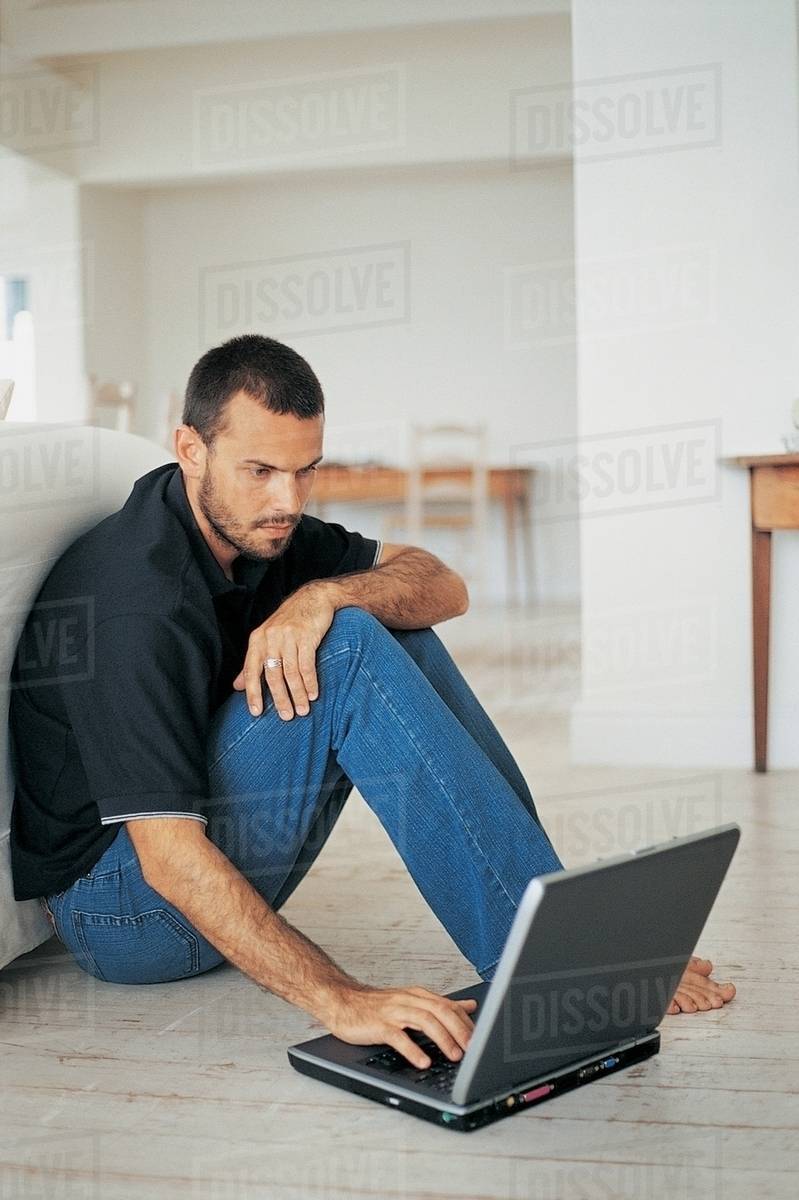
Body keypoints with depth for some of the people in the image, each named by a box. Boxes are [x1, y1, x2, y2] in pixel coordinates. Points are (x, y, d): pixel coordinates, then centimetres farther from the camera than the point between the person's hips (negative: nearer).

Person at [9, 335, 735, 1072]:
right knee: (349, 650, -27)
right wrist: (339, 1000, -42)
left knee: (395, 624, -4)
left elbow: (444, 587, -5)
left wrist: (323, 595, -26)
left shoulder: (255, 526, 0)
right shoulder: (137, 603, -27)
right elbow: (168, 856, -34)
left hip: (216, 862, 8)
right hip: (120, 907, -8)